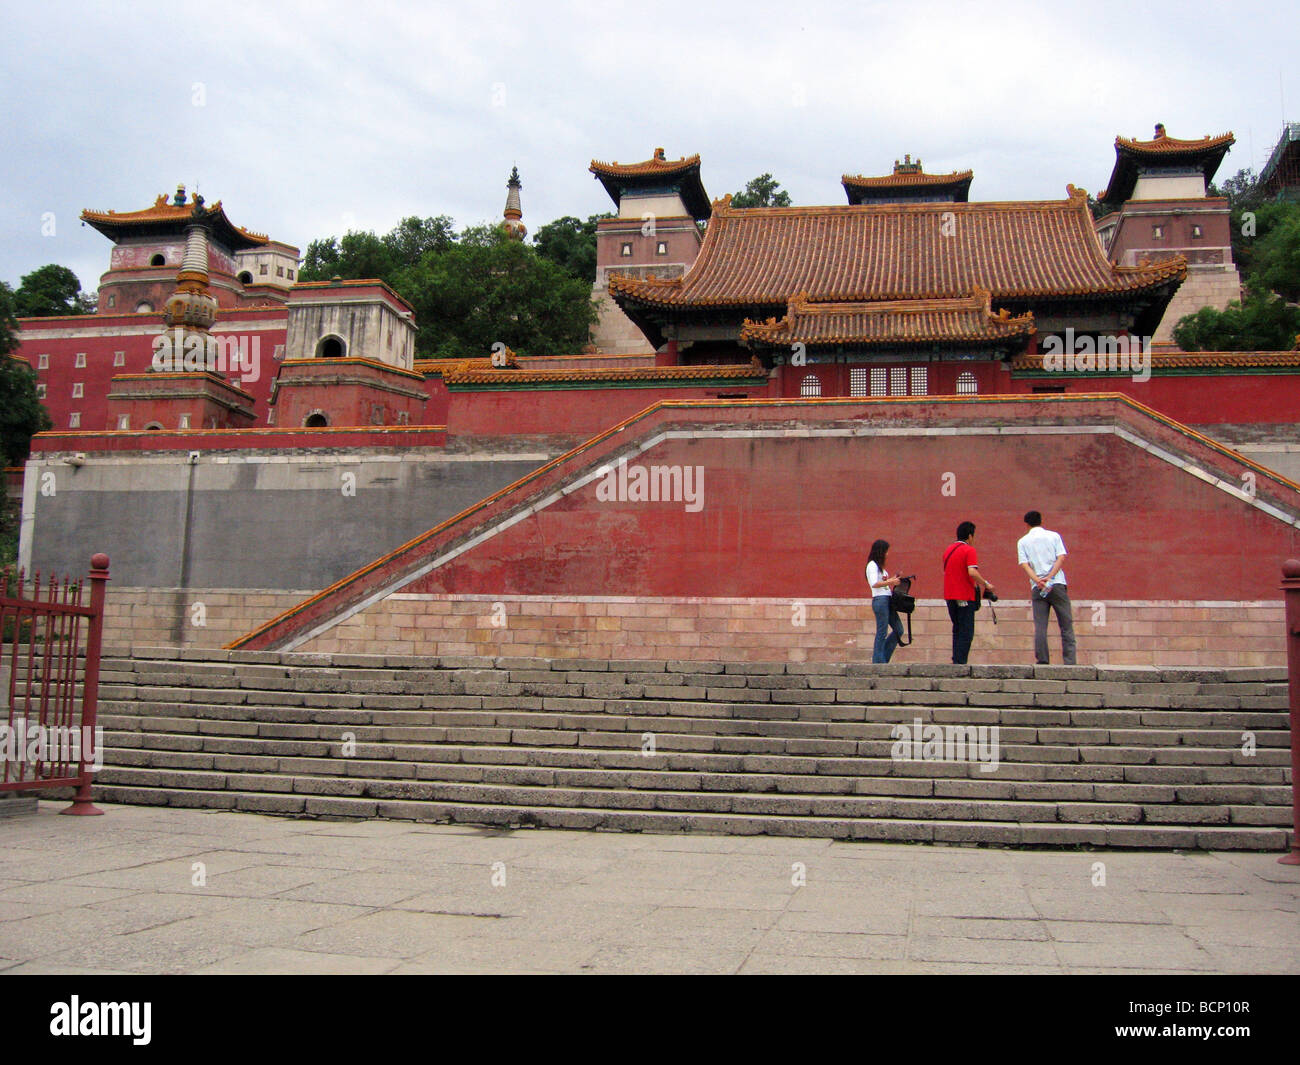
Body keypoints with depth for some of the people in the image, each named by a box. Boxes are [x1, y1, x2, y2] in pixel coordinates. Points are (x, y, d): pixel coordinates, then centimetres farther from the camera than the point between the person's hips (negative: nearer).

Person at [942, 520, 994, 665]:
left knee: (957, 630, 16)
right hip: (965, 596, -7)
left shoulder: (948, 550, 14)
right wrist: (986, 584, -11)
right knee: (966, 631, -3)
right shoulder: (969, 550, -10)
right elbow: (972, 572, -23)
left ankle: (956, 660, 15)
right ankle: (960, 662, -8)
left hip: (950, 595, 7)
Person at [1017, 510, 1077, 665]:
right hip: (1057, 584, 0)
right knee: (1066, 624, 3)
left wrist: (1038, 581, -13)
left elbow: (1024, 564, -3)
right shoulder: (1053, 536, 8)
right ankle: (1069, 661, -3)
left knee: (1040, 626, 1)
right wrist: (1049, 577, -11)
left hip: (1038, 587, 1)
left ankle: (1042, 661, -3)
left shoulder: (1023, 541, 9)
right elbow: (1061, 558, -4)